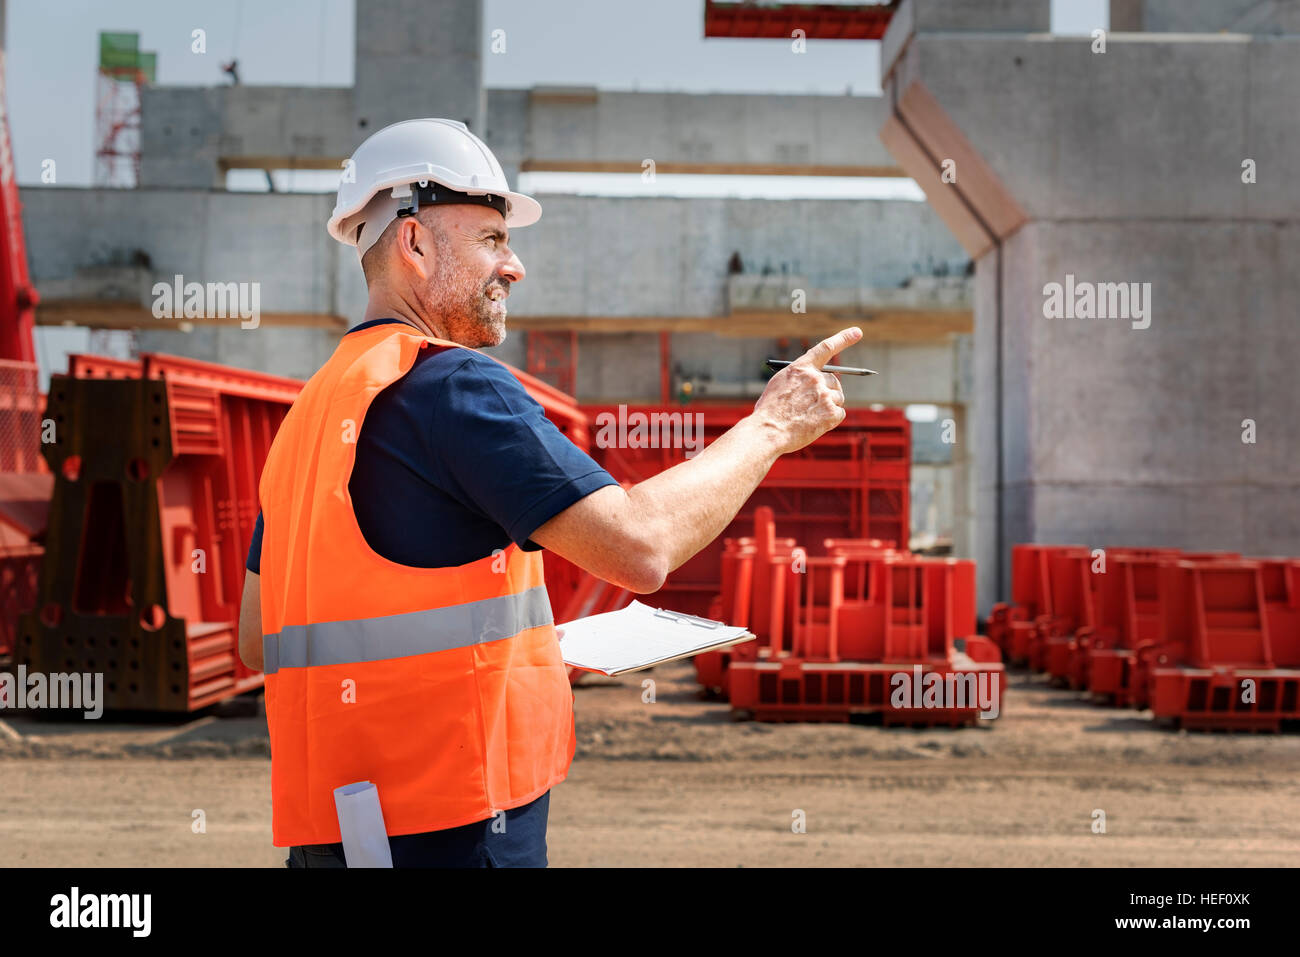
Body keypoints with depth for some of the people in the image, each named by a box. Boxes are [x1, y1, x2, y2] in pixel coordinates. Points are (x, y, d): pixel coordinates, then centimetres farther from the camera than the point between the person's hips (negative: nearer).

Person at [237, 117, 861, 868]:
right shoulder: (450, 385, -12)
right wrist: (771, 426, -5)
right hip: (451, 831, -9)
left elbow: (259, 641, 20)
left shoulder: (309, 412, 15)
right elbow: (639, 545, -20)